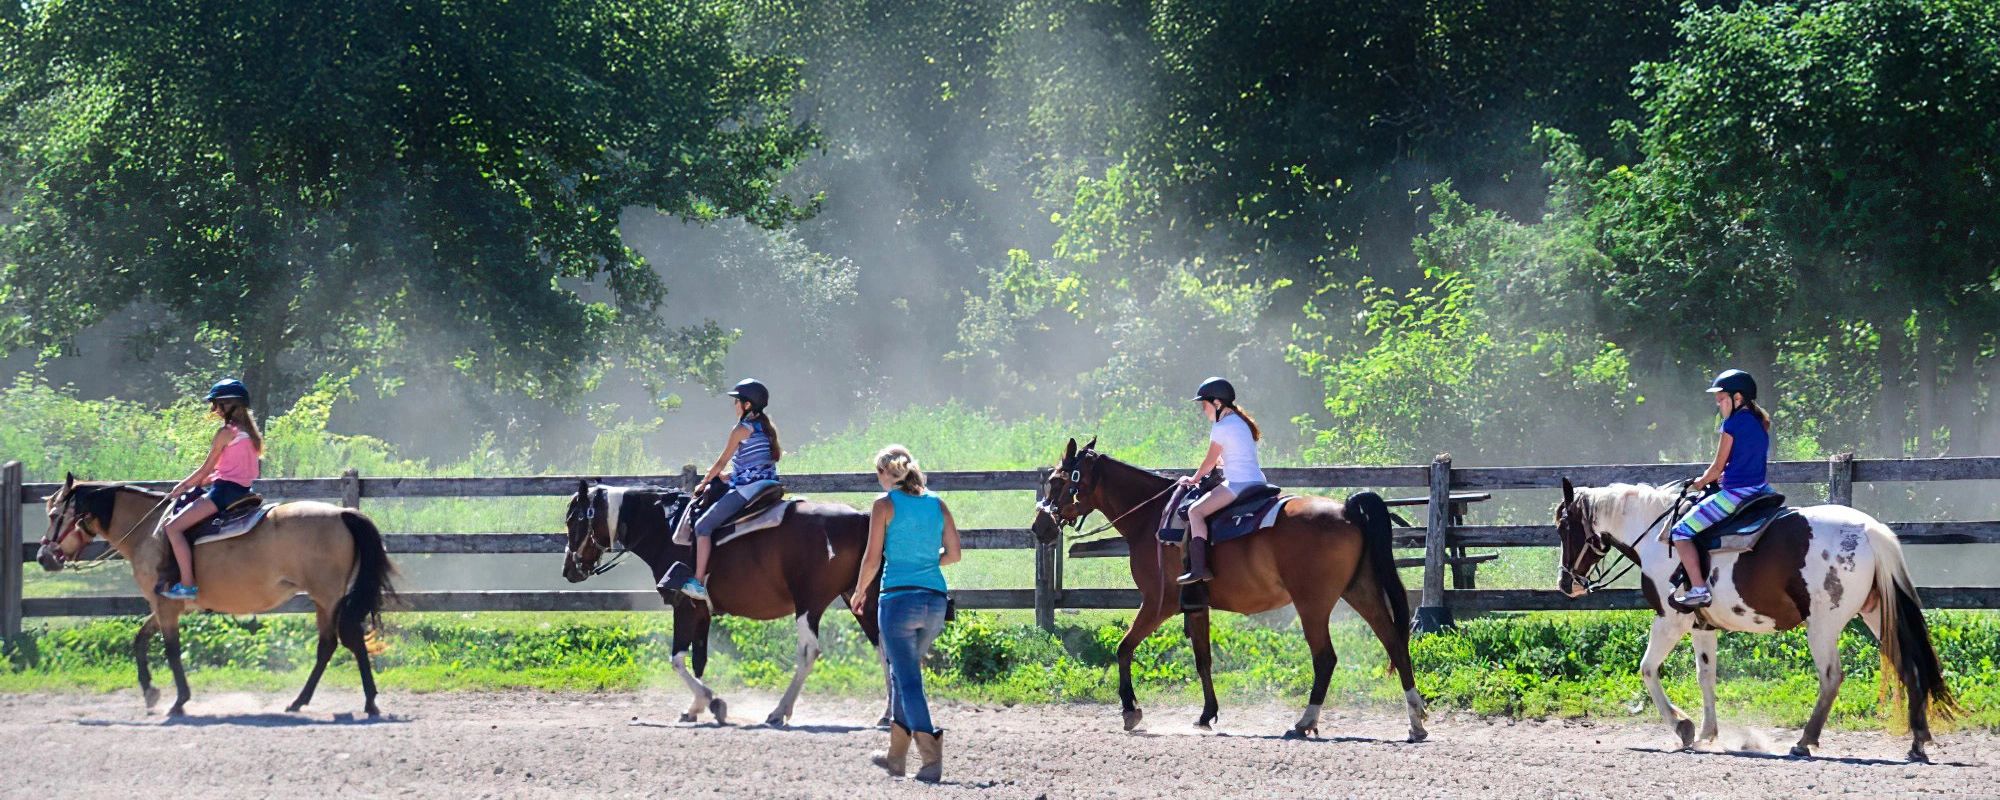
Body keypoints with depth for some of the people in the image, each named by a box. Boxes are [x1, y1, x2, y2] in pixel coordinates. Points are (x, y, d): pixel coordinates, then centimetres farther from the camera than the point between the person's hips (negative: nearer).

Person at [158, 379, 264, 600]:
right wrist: (199, 482, 16)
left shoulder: (226, 432, -11)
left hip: (225, 490, -10)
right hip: (242, 489, 10)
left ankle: (187, 584, -22)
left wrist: (183, 485, 8)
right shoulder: (248, 431, 16)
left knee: (173, 527, -15)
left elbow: (206, 469, -6)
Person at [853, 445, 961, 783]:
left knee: (908, 680, -5)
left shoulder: (885, 504, -5)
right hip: (935, 599, 6)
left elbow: (872, 559, -6)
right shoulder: (937, 504, 9)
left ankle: (932, 758, -19)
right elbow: (953, 554, 11)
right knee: (904, 674, 22)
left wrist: (859, 592, 9)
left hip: (898, 598, -6)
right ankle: (897, 754, 29)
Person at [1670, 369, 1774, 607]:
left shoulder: (1733, 423, -11)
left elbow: (1718, 467, -7)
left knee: (1682, 532, -7)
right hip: (1760, 489, 9)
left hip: (1735, 494, -9)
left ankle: (1699, 588, -18)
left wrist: (1700, 483, 11)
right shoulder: (1760, 423, 13)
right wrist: (1717, 478, 21)